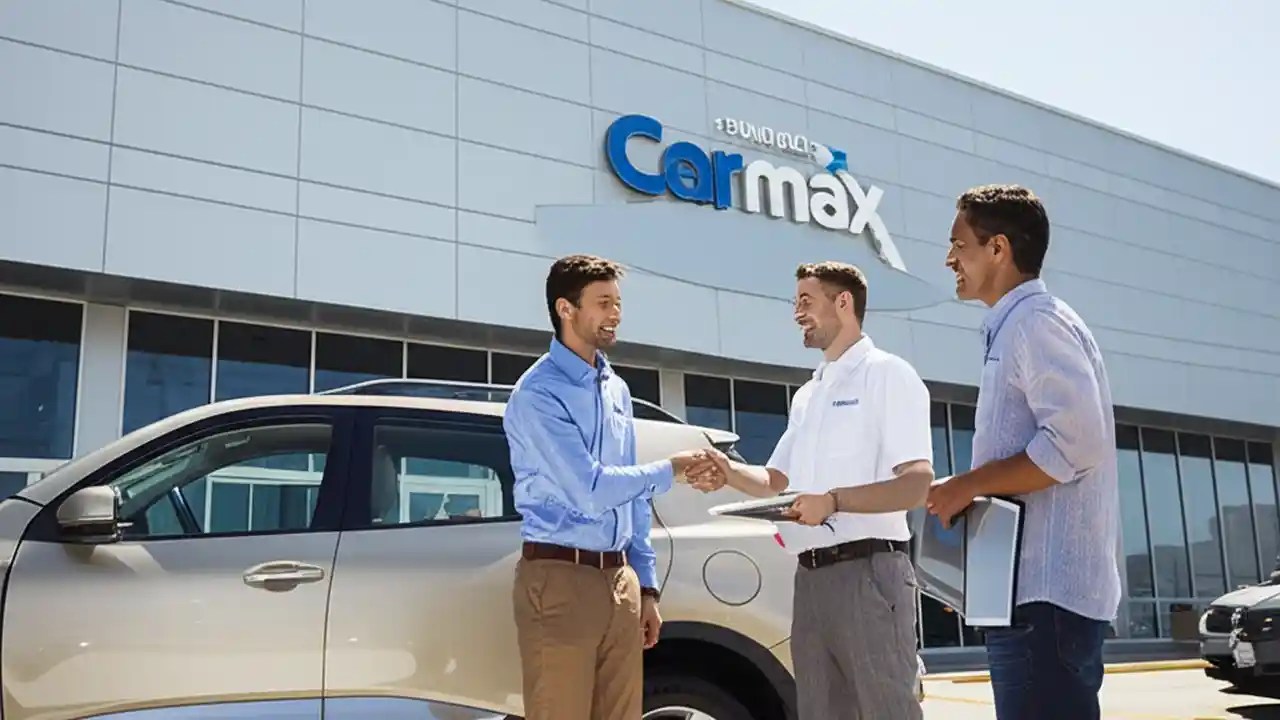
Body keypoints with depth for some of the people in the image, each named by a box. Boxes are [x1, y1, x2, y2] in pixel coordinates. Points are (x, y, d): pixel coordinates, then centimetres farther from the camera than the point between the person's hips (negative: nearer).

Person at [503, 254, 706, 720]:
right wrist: (670, 469, -6)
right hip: (560, 579, -7)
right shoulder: (538, 393, -11)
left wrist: (645, 586, 16)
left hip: (620, 580, 7)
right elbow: (591, 490, -19)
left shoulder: (617, 390, 14)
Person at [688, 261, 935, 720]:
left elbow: (917, 485, -13)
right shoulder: (807, 394, 21)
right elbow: (778, 481, 23)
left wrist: (834, 501, -25)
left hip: (868, 571, -8)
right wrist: (729, 473, 3)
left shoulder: (887, 374, -3)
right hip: (811, 577, 8)